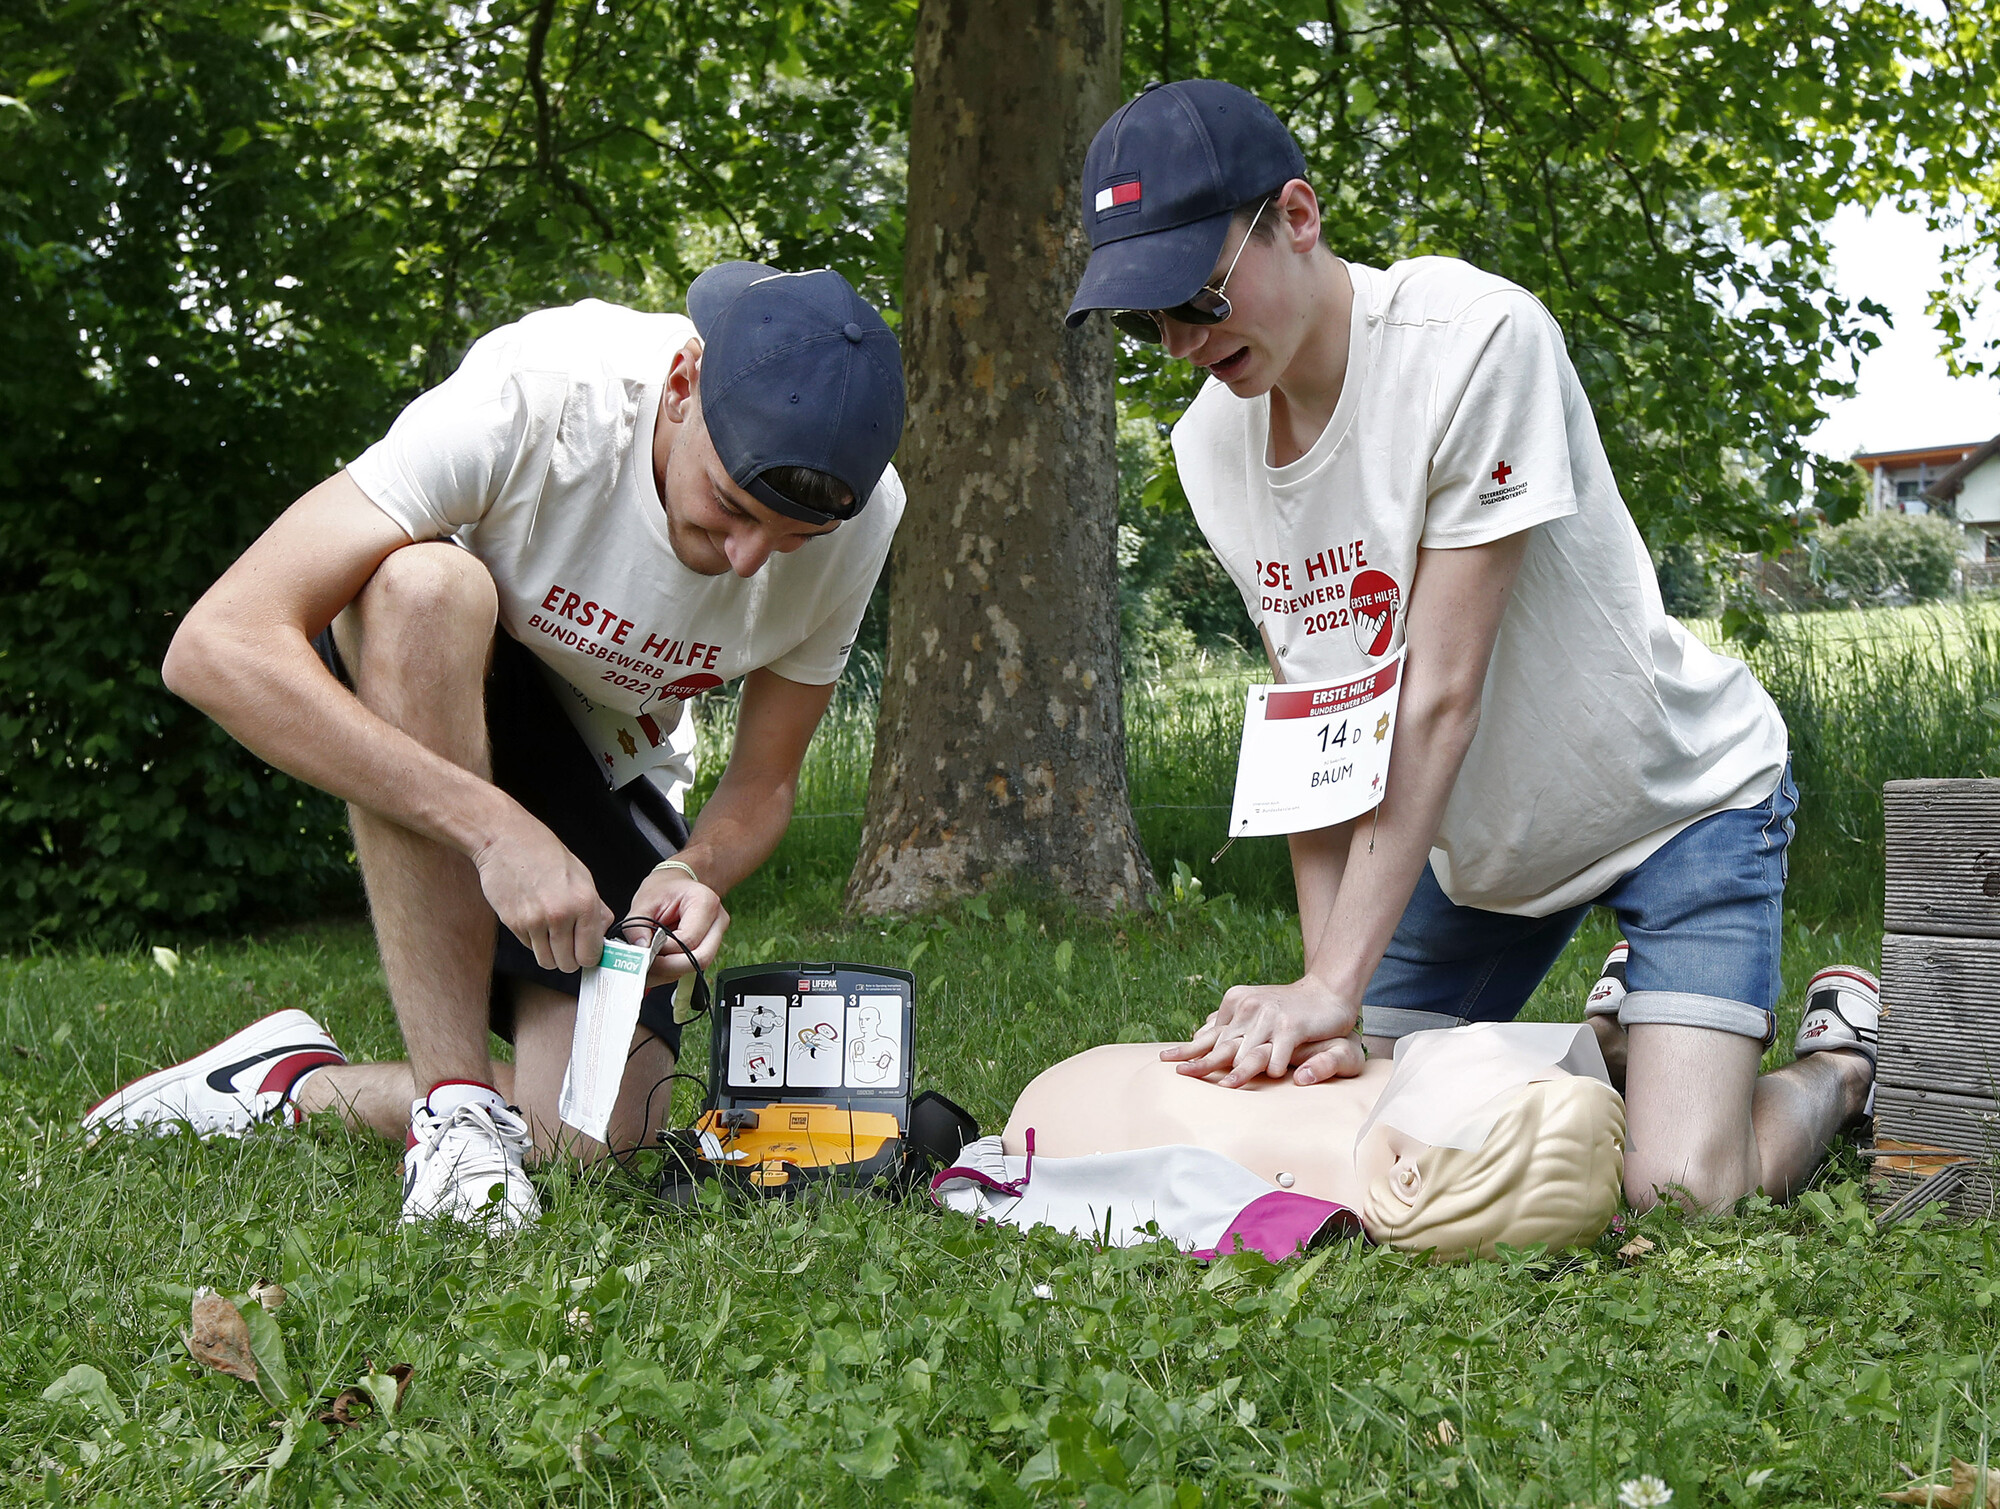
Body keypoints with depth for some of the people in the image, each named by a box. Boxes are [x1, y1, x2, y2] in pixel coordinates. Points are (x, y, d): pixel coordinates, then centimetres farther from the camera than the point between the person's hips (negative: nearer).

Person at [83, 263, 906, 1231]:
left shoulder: (861, 518, -21)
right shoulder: (535, 397, -35)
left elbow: (763, 785, -6)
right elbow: (216, 647, -40)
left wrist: (695, 872, -30)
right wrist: (497, 829, -45)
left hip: (608, 770, 3)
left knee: (590, 1136, -20)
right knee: (427, 582, -40)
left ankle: (301, 1084, 10)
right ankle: (457, 1105, -34)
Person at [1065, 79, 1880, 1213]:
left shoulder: (1476, 335, -28)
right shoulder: (1212, 446, -7)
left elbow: (1438, 695, -29)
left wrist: (1336, 980, -30)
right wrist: (1328, 1003, -18)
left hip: (1680, 796, -6)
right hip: (1470, 840, 6)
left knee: (1683, 1193, -19)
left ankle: (1844, 1056, 14)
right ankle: (1603, 1044, 25)